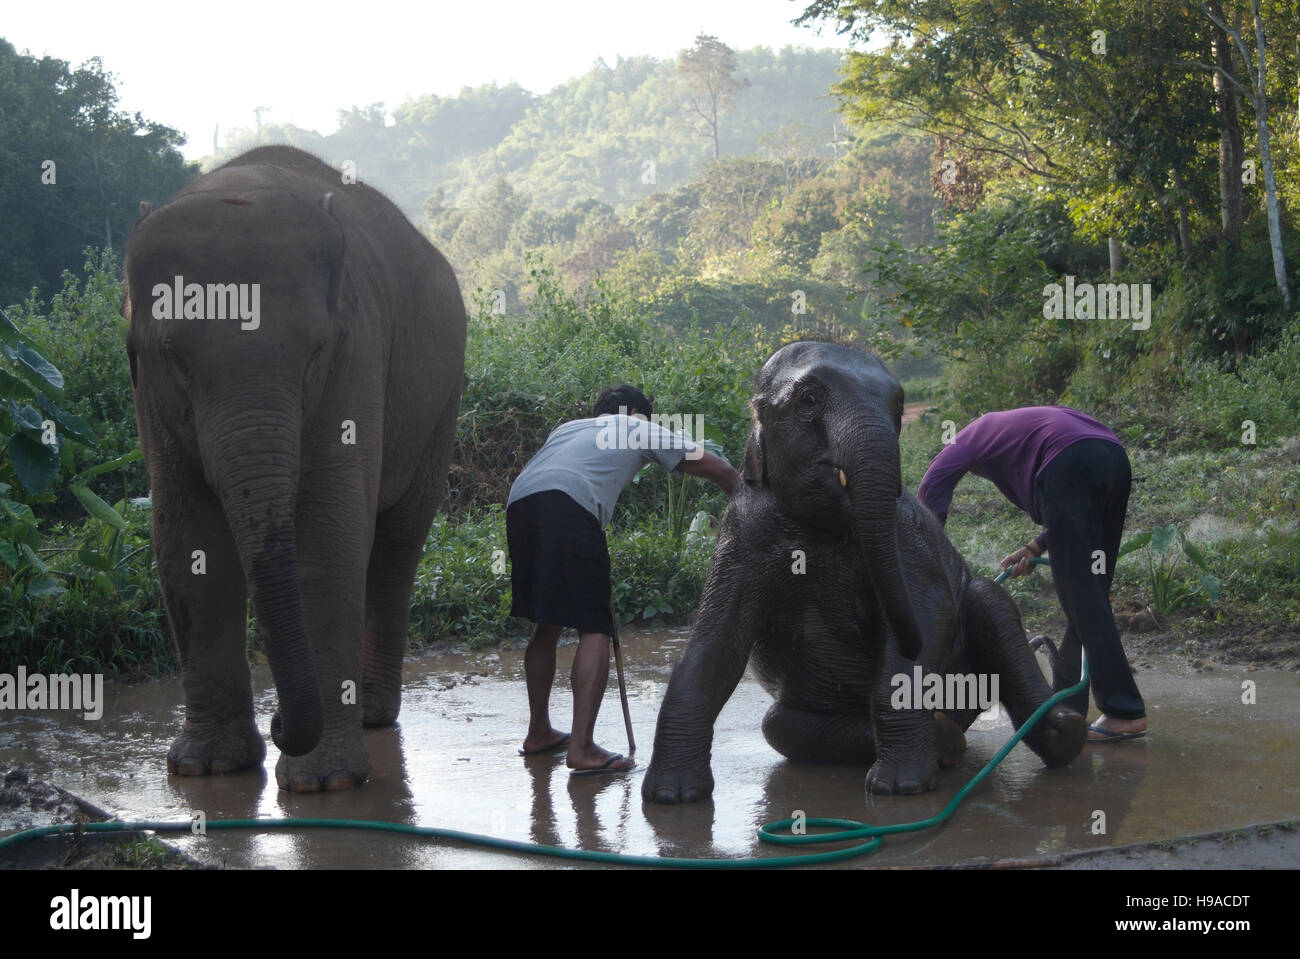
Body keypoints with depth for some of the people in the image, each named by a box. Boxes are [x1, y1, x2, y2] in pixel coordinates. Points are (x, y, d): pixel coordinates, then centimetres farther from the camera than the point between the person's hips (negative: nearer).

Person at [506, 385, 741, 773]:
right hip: (569, 507, -6)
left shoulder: (568, 427, 39)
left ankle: (538, 733, 30)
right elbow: (720, 470, 27)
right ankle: (582, 748, -13)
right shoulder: (640, 429, 26)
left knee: (548, 625, 21)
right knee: (594, 629, -3)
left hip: (518, 503, 6)